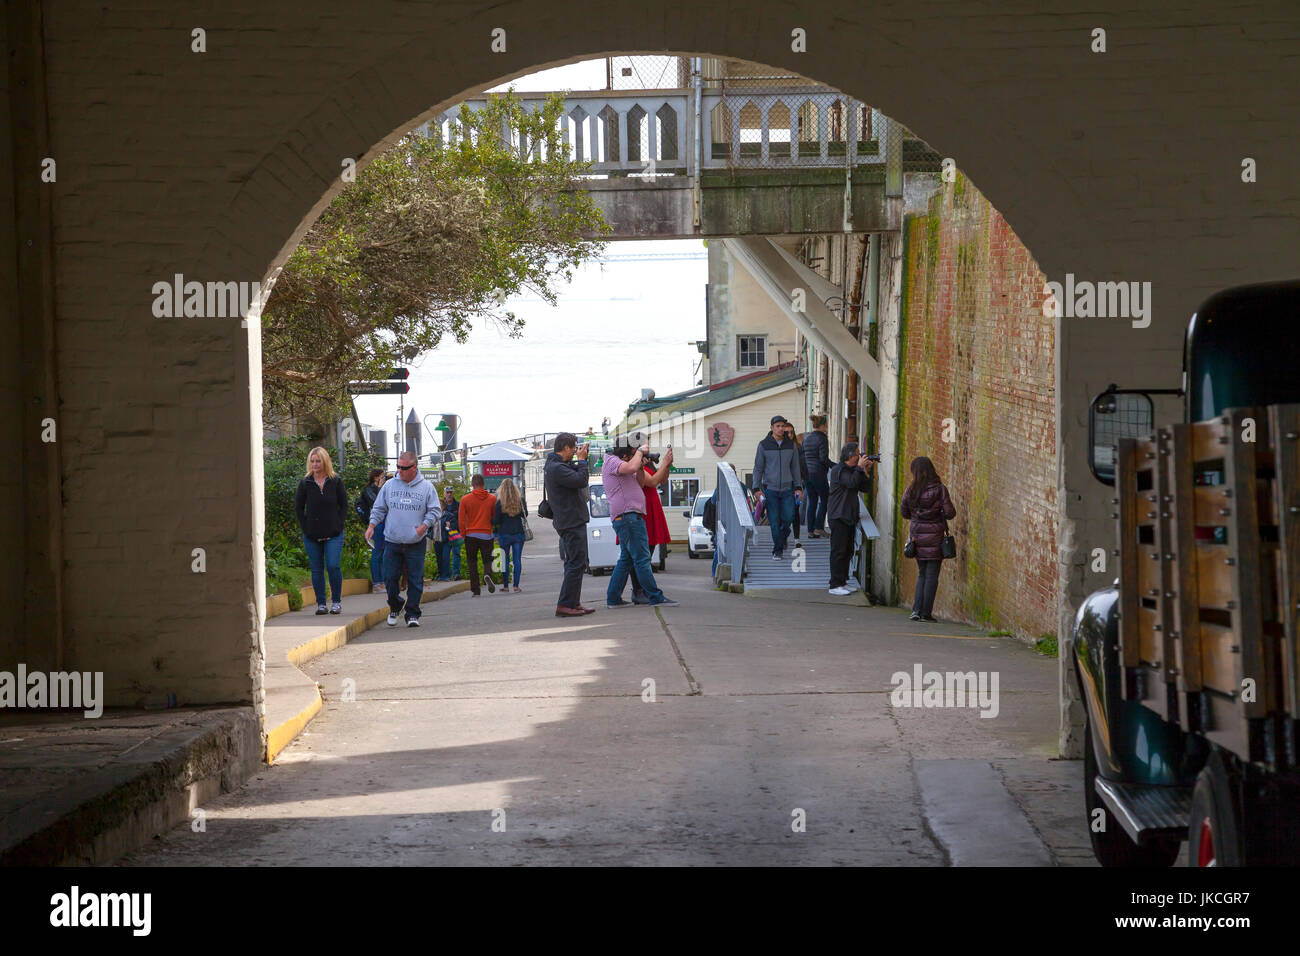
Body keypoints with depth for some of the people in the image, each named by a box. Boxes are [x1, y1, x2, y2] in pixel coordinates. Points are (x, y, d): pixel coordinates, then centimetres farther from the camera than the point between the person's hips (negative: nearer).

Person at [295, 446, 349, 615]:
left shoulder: (336, 481, 1)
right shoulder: (305, 483, 3)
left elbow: (344, 505, 6)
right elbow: (298, 507, 9)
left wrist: (338, 525, -4)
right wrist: (305, 528, 0)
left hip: (333, 534, -2)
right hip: (312, 536, 2)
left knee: (333, 566, -12)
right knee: (316, 570, 4)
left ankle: (337, 601, 2)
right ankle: (321, 603, 11)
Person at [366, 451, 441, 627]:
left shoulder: (426, 487, 1)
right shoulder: (389, 485, 7)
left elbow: (435, 510, 3)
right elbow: (379, 509, 14)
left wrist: (424, 526, -11)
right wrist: (371, 526, 1)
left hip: (416, 544, -2)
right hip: (392, 542, 2)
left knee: (415, 580, -1)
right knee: (390, 578, 1)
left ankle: (412, 614, 7)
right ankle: (394, 607, 25)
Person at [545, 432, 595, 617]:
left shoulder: (555, 465, 14)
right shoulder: (557, 468, -19)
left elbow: (575, 476, 23)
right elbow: (581, 480, -24)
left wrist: (580, 460, 10)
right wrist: (582, 460, -12)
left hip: (570, 522, 11)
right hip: (572, 523, -11)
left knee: (574, 564, 15)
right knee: (576, 564, -10)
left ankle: (574, 603, 20)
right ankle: (565, 605, -11)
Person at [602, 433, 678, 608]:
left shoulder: (619, 463, 23)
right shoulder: (612, 462, -8)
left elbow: (640, 483, 21)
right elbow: (630, 467, -28)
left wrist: (641, 467, 5)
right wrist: (640, 451, -13)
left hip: (631, 516, 11)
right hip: (627, 516, -11)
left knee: (626, 559, 12)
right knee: (642, 558, -11)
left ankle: (613, 598, 13)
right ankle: (655, 598, -13)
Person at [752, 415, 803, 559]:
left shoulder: (791, 445, 6)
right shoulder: (764, 445, -1)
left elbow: (795, 467, 12)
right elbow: (758, 468, 1)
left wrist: (798, 487, 6)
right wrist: (757, 488, -7)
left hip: (787, 489, 2)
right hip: (770, 489, -2)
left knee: (788, 517, -7)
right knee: (774, 522, -4)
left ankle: (781, 541, 22)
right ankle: (777, 551, 6)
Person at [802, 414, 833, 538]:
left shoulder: (806, 438, 10)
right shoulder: (822, 439, -12)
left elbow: (803, 456, 13)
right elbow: (824, 458, -17)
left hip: (807, 474, 7)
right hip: (818, 474, -7)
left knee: (812, 502, 10)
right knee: (824, 500, 6)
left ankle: (810, 530, 9)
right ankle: (819, 528, -1)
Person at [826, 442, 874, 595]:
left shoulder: (853, 470, 17)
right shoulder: (838, 470, -10)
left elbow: (864, 487, 12)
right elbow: (851, 482, -26)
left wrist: (866, 471, 0)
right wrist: (860, 468, -16)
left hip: (849, 517, 9)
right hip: (838, 517, -9)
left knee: (848, 550, 11)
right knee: (838, 551, -8)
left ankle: (843, 582, 18)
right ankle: (835, 585, -7)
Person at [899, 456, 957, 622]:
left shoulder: (910, 491, -3)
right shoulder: (939, 489, -10)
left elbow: (904, 513, 7)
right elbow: (950, 513, -11)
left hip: (917, 537, 3)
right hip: (935, 537, -3)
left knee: (922, 574, 15)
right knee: (932, 576, 4)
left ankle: (917, 610, 5)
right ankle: (926, 612, 3)